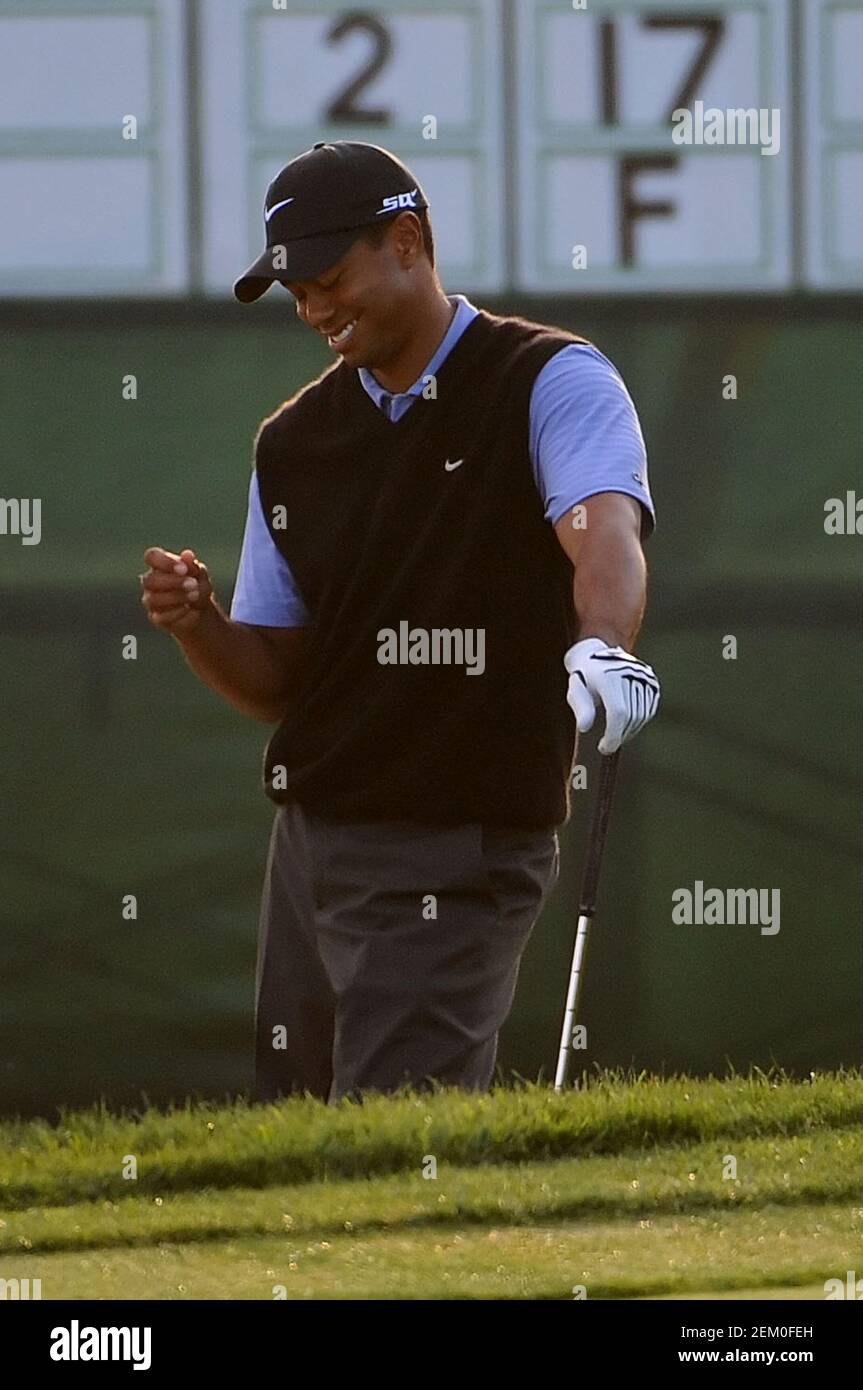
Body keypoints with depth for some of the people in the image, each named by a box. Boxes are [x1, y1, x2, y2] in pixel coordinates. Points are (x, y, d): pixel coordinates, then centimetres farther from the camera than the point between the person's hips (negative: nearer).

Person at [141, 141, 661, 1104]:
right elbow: (272, 682, 15)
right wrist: (194, 624, -7)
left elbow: (605, 531, -26)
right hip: (310, 840, 7)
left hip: (460, 858, -7)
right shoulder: (294, 441, 13)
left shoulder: (551, 383, -6)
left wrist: (601, 648, -48)